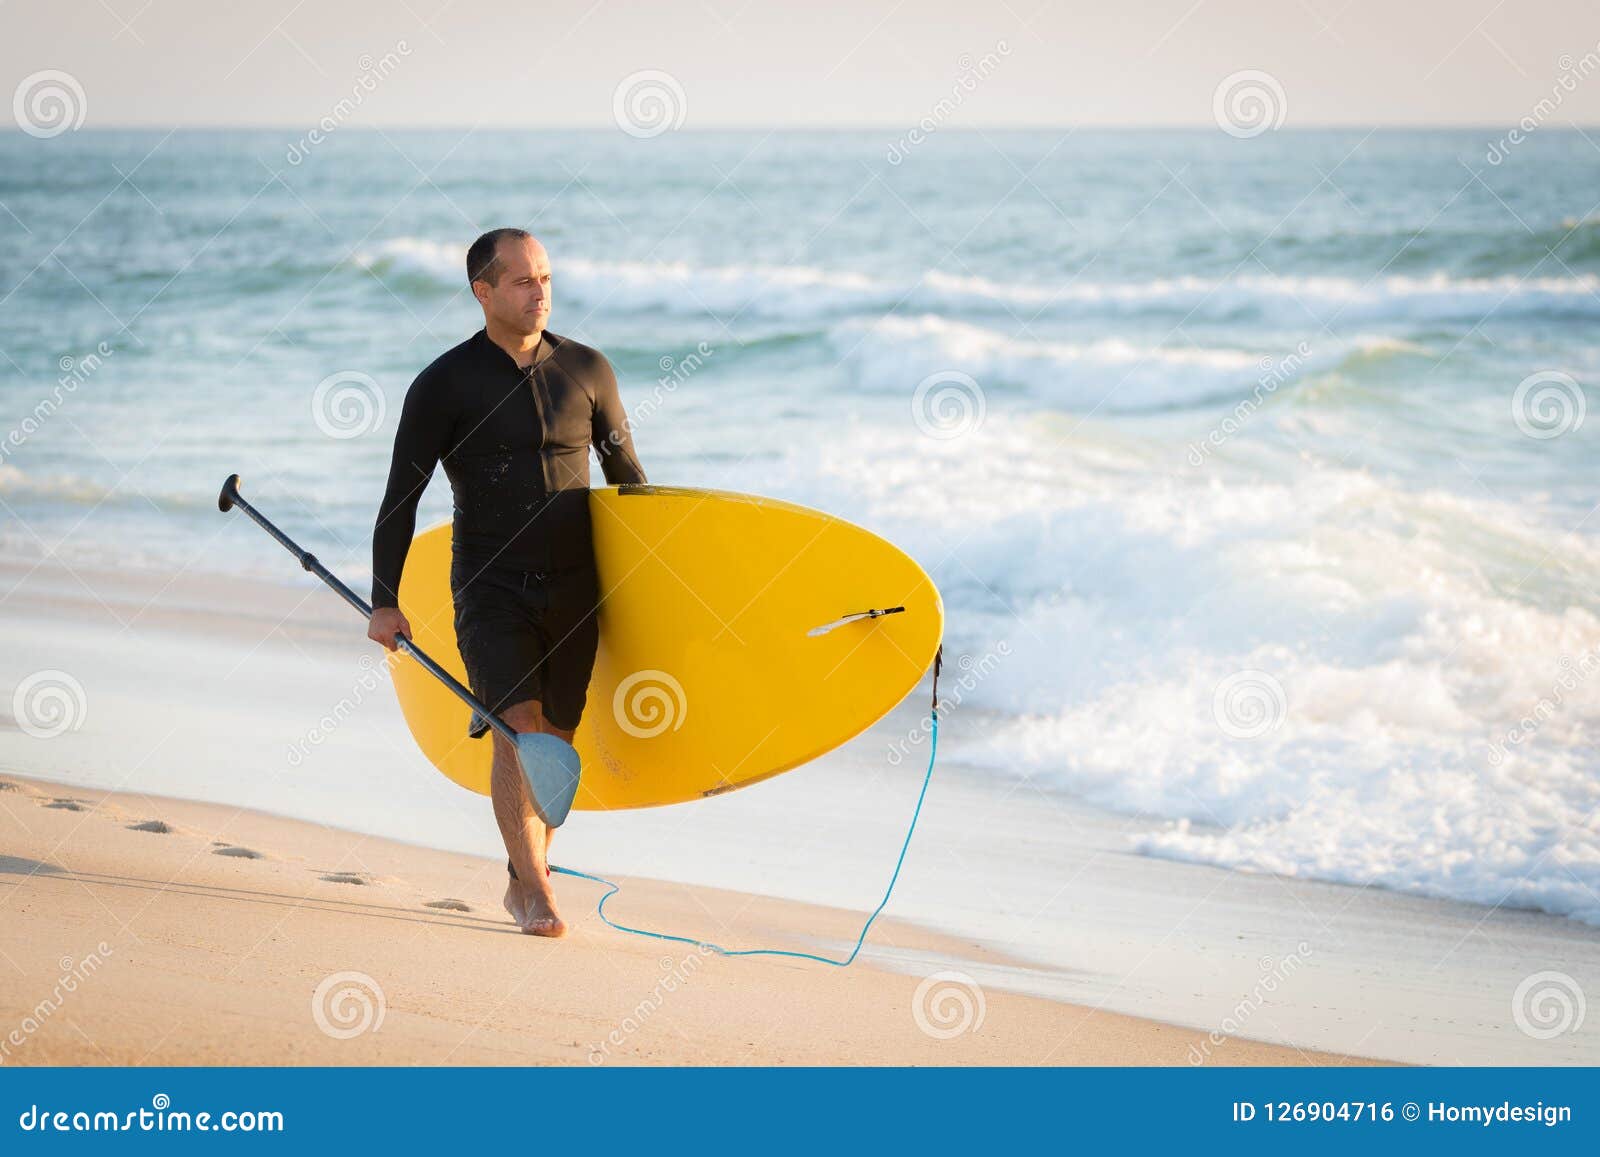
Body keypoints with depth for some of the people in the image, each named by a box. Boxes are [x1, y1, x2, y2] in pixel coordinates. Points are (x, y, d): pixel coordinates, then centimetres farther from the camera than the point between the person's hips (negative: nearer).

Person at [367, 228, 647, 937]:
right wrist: (384, 603, -5)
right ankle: (536, 894, -16)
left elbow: (627, 474, 16)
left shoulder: (587, 371, 6)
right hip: (491, 588, -3)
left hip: (575, 588, 3)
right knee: (518, 727, -18)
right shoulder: (445, 385, -3)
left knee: (556, 740, 6)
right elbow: (400, 498, -1)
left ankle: (523, 883, 22)